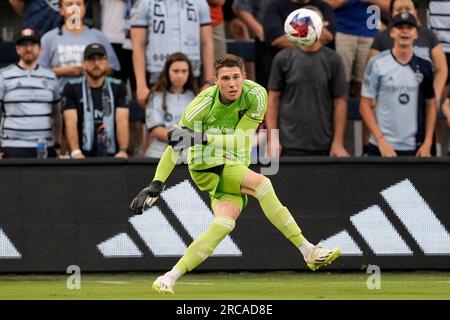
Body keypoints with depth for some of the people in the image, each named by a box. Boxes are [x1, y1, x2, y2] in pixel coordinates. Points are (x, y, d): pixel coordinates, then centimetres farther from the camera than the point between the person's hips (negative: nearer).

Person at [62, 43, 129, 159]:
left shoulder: (117, 87, 9)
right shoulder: (72, 88, 5)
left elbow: (122, 121, -1)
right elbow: (71, 123, -6)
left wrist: (123, 150, -17)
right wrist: (76, 152, -21)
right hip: (83, 156, -1)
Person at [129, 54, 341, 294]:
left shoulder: (255, 95, -12)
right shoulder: (205, 103, -16)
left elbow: (239, 140, -17)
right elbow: (176, 145, -11)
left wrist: (202, 138, -32)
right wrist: (156, 186, -17)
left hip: (236, 169, 4)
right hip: (205, 166, -4)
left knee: (224, 224, -21)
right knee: (261, 183, -27)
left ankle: (170, 278, -16)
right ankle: (308, 251, -25)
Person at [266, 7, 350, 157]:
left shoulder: (333, 60, 3)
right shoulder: (283, 59, 3)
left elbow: (340, 102, 3)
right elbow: (273, 100, 5)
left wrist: (338, 143, -3)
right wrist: (272, 138, -3)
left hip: (323, 146, 0)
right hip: (289, 146, 0)